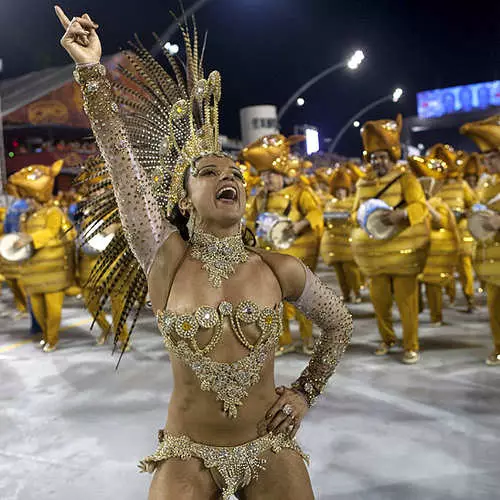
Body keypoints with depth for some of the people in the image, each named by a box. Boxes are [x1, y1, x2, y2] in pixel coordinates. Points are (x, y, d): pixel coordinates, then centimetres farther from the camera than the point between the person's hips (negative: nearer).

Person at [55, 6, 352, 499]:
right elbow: (122, 159, -18)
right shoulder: (166, 261, -12)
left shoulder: (281, 270, -9)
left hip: (270, 447, 1)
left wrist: (306, 391, 4)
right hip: (187, 455, -1)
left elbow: (339, 324, 8)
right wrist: (89, 69, -20)